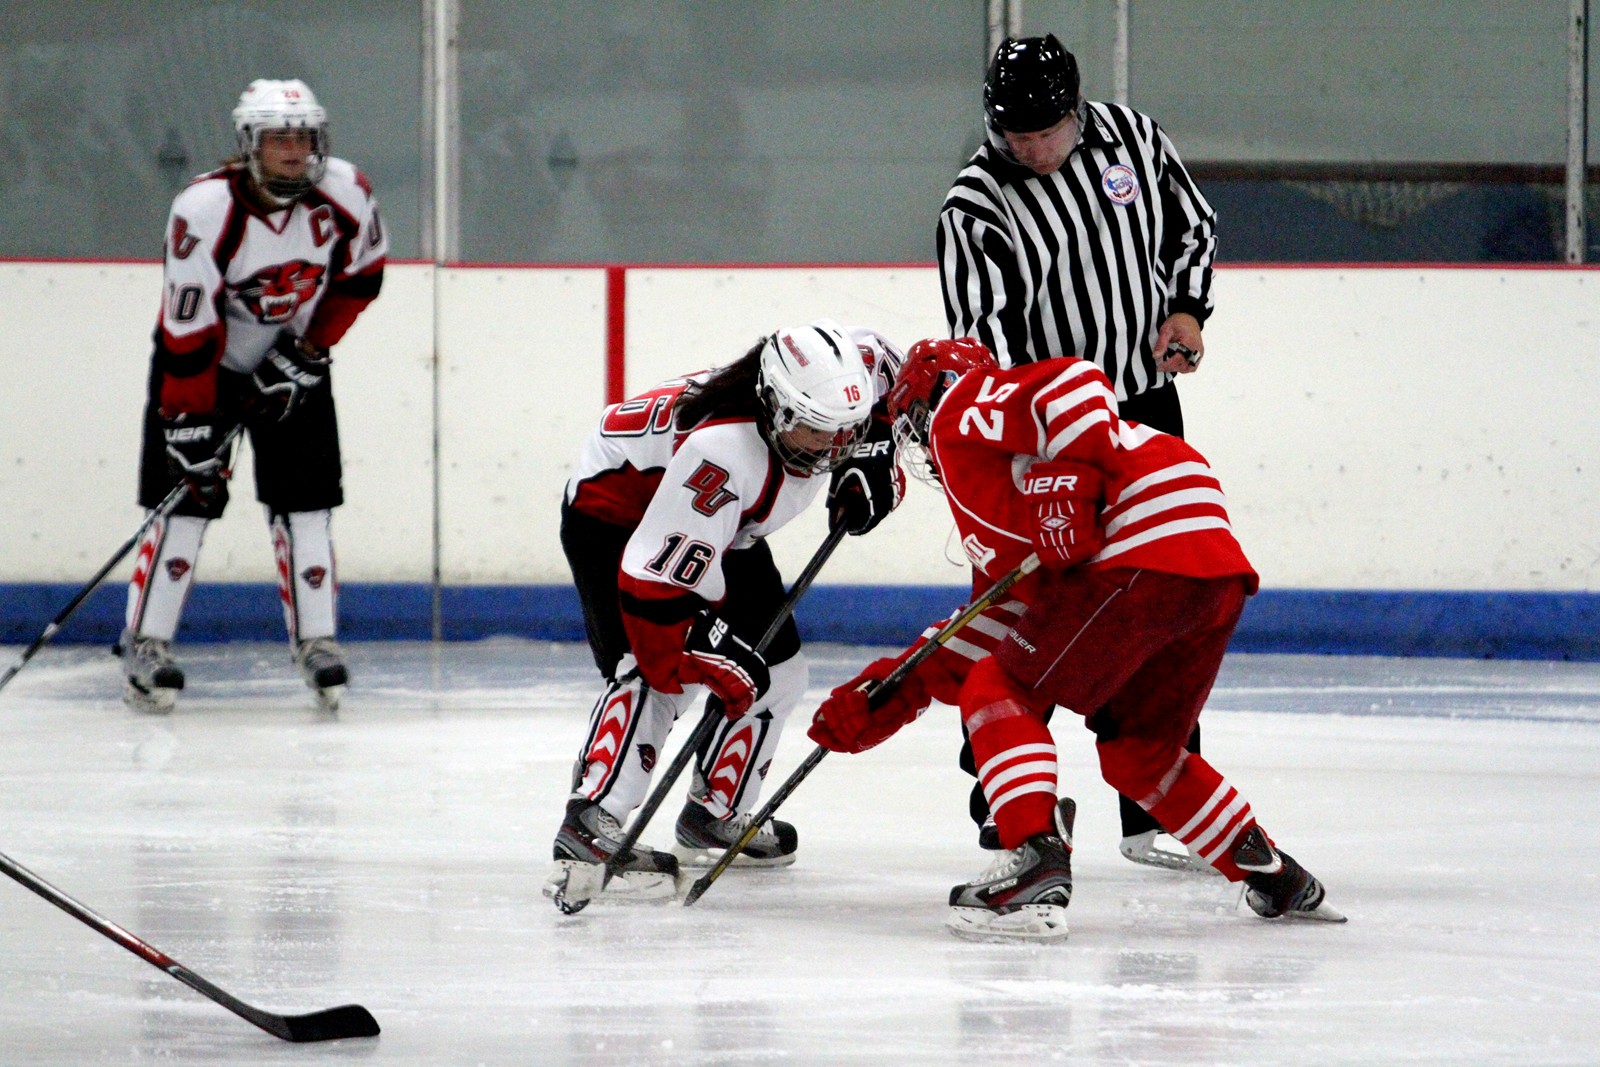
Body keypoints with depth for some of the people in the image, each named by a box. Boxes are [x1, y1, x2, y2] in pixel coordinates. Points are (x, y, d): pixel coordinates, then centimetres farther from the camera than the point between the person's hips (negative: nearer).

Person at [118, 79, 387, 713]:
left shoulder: (346, 196, -17)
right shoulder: (204, 210, -29)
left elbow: (360, 276, 1)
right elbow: (189, 334, -27)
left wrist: (308, 352, -8)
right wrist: (191, 428, -26)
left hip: (292, 360, 3)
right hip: (202, 359, -3)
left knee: (305, 501, -2)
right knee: (186, 495, -8)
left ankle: (318, 643, 6)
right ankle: (145, 647, -1)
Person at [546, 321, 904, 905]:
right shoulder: (724, 450, -43)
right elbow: (661, 573, -41)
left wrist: (872, 463, -9)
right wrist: (716, 657, -37)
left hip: (724, 530, 9)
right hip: (617, 507, -9)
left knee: (777, 672, 8)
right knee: (657, 666, -28)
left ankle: (714, 817, 22)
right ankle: (589, 825, -36)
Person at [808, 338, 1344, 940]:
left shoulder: (964, 406, 9)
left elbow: (1072, 383, -9)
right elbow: (1006, 617, 33)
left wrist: (1075, 484, -17)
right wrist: (902, 690, 31)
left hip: (1145, 556, -9)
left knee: (1001, 695, -1)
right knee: (1136, 750, 25)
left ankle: (1037, 865, -18)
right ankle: (1273, 877, 29)